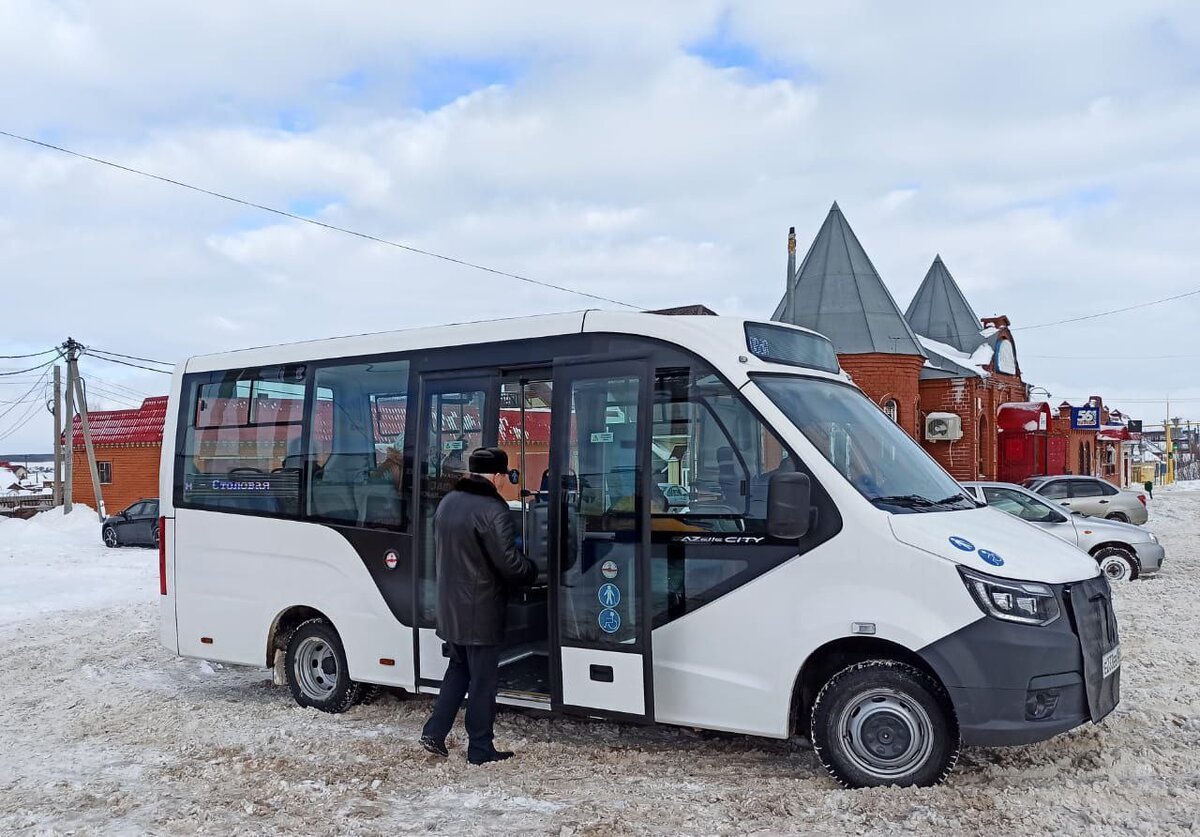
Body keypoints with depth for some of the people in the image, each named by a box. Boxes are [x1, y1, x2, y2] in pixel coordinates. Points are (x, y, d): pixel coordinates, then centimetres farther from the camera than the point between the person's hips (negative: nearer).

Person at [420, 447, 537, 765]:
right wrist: (532, 570, -2)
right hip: (481, 612, -7)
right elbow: (510, 564, -21)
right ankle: (480, 750, 15)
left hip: (449, 607, 8)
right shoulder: (492, 511, -20)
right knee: (482, 681, 5)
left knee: (459, 668, 23)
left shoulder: (447, 502, 6)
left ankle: (434, 732, 21)